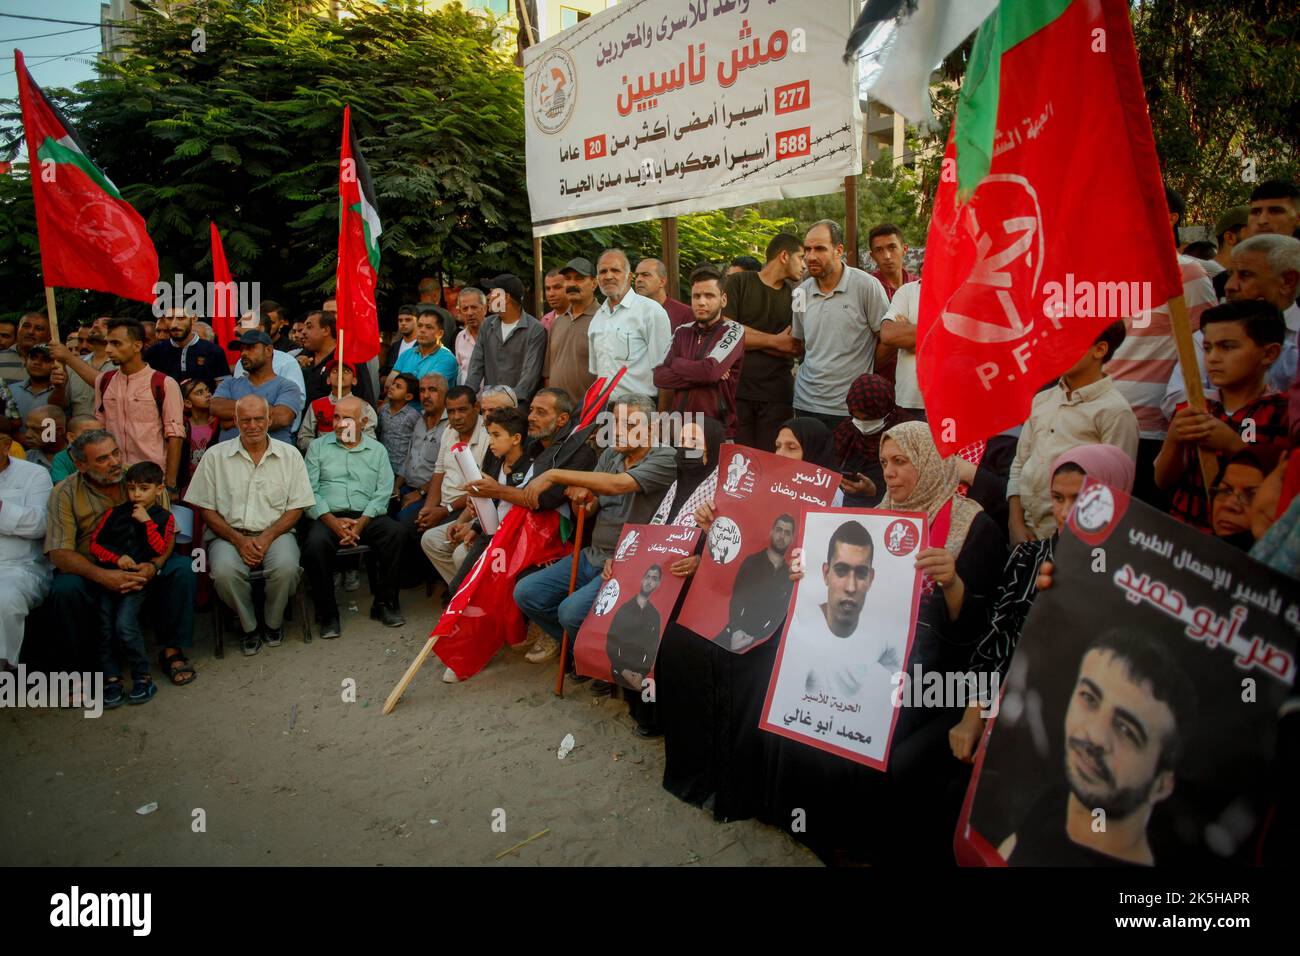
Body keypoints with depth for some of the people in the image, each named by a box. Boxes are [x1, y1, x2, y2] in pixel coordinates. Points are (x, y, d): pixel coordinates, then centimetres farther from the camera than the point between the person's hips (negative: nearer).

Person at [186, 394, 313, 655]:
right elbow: (206, 509, 4)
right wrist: (238, 539, -11)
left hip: (275, 532, 0)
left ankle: (273, 622, -1)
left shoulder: (289, 456, 7)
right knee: (224, 571, -32)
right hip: (229, 533, 0)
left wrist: (267, 537, -12)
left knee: (286, 566, -31)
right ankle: (249, 625, -4)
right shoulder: (216, 455, 7)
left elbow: (296, 508, 5)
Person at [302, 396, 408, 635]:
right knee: (316, 543, -33)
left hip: (367, 516, 1)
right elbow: (309, 491, 3)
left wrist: (361, 522, -13)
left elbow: (383, 492, 3)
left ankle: (384, 604, -13)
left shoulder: (377, 450, 15)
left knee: (395, 532, -28)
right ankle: (327, 613, -15)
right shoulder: (318, 447, 13)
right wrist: (332, 521, -13)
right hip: (328, 516, -1)